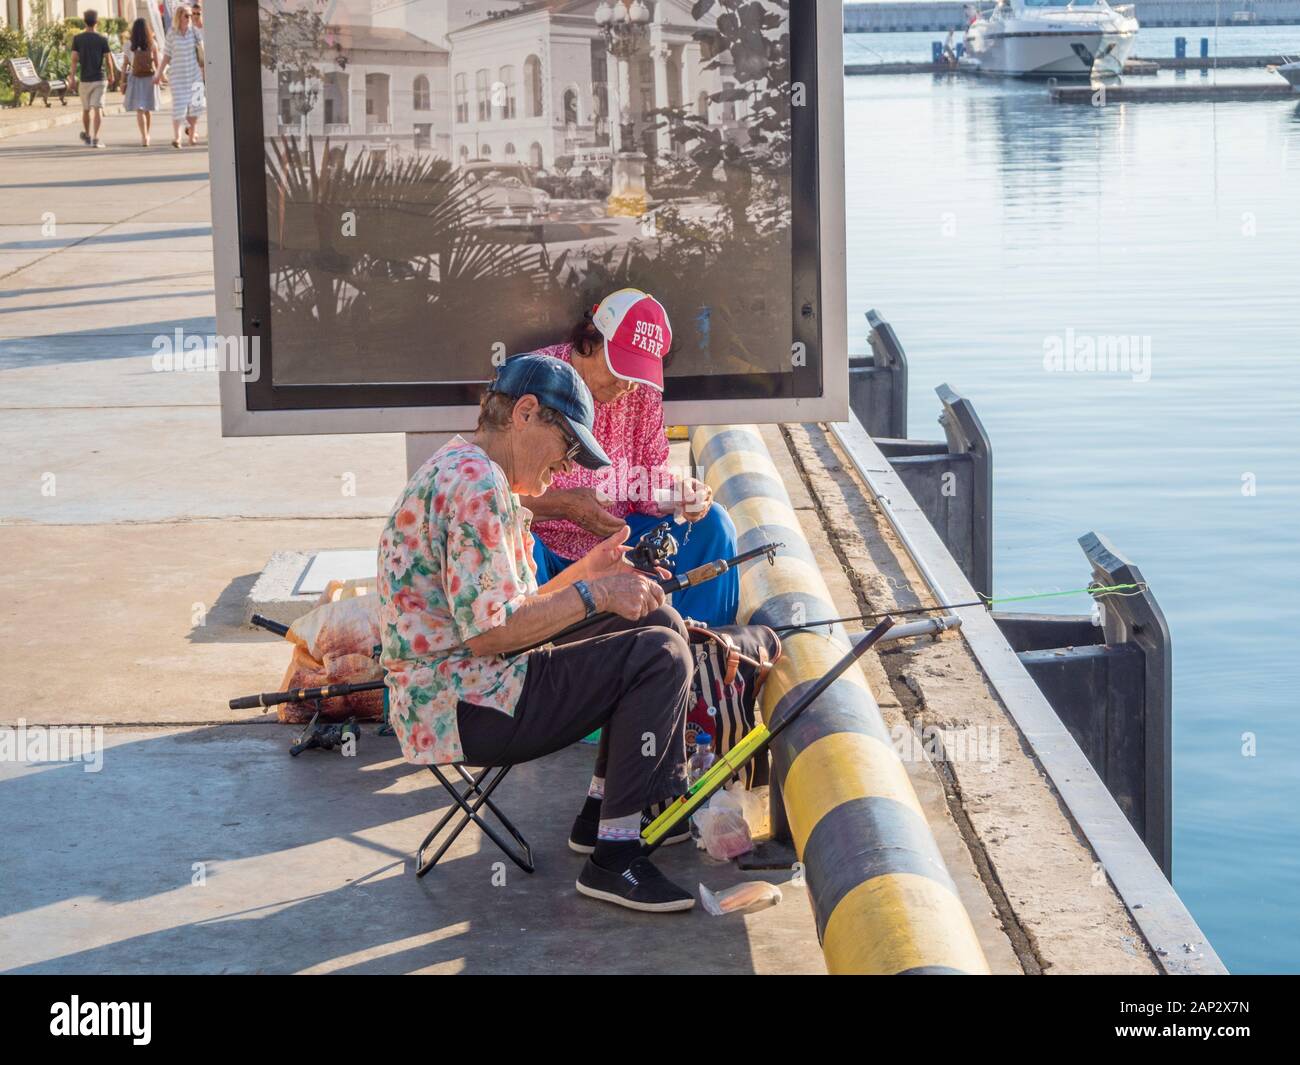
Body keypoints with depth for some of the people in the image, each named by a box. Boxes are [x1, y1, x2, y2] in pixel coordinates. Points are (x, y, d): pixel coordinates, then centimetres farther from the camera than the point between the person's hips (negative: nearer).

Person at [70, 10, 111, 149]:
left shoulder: (77, 38, 0)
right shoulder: (102, 39, -2)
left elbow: (74, 58, -6)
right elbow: (107, 59, -2)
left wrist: (73, 75, -4)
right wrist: (111, 75, 11)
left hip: (84, 79, 2)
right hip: (99, 78, -2)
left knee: (86, 109, 16)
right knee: (98, 108, -6)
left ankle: (87, 136, 32)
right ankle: (95, 138, -17)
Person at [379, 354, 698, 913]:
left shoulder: (459, 471, 18)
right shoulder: (476, 484, -17)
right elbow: (488, 632, -23)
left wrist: (583, 572, 10)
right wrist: (591, 594, -15)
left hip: (451, 693, 11)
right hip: (462, 711, -11)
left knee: (659, 623, 14)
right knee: (660, 656, -17)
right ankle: (613, 857, -13)